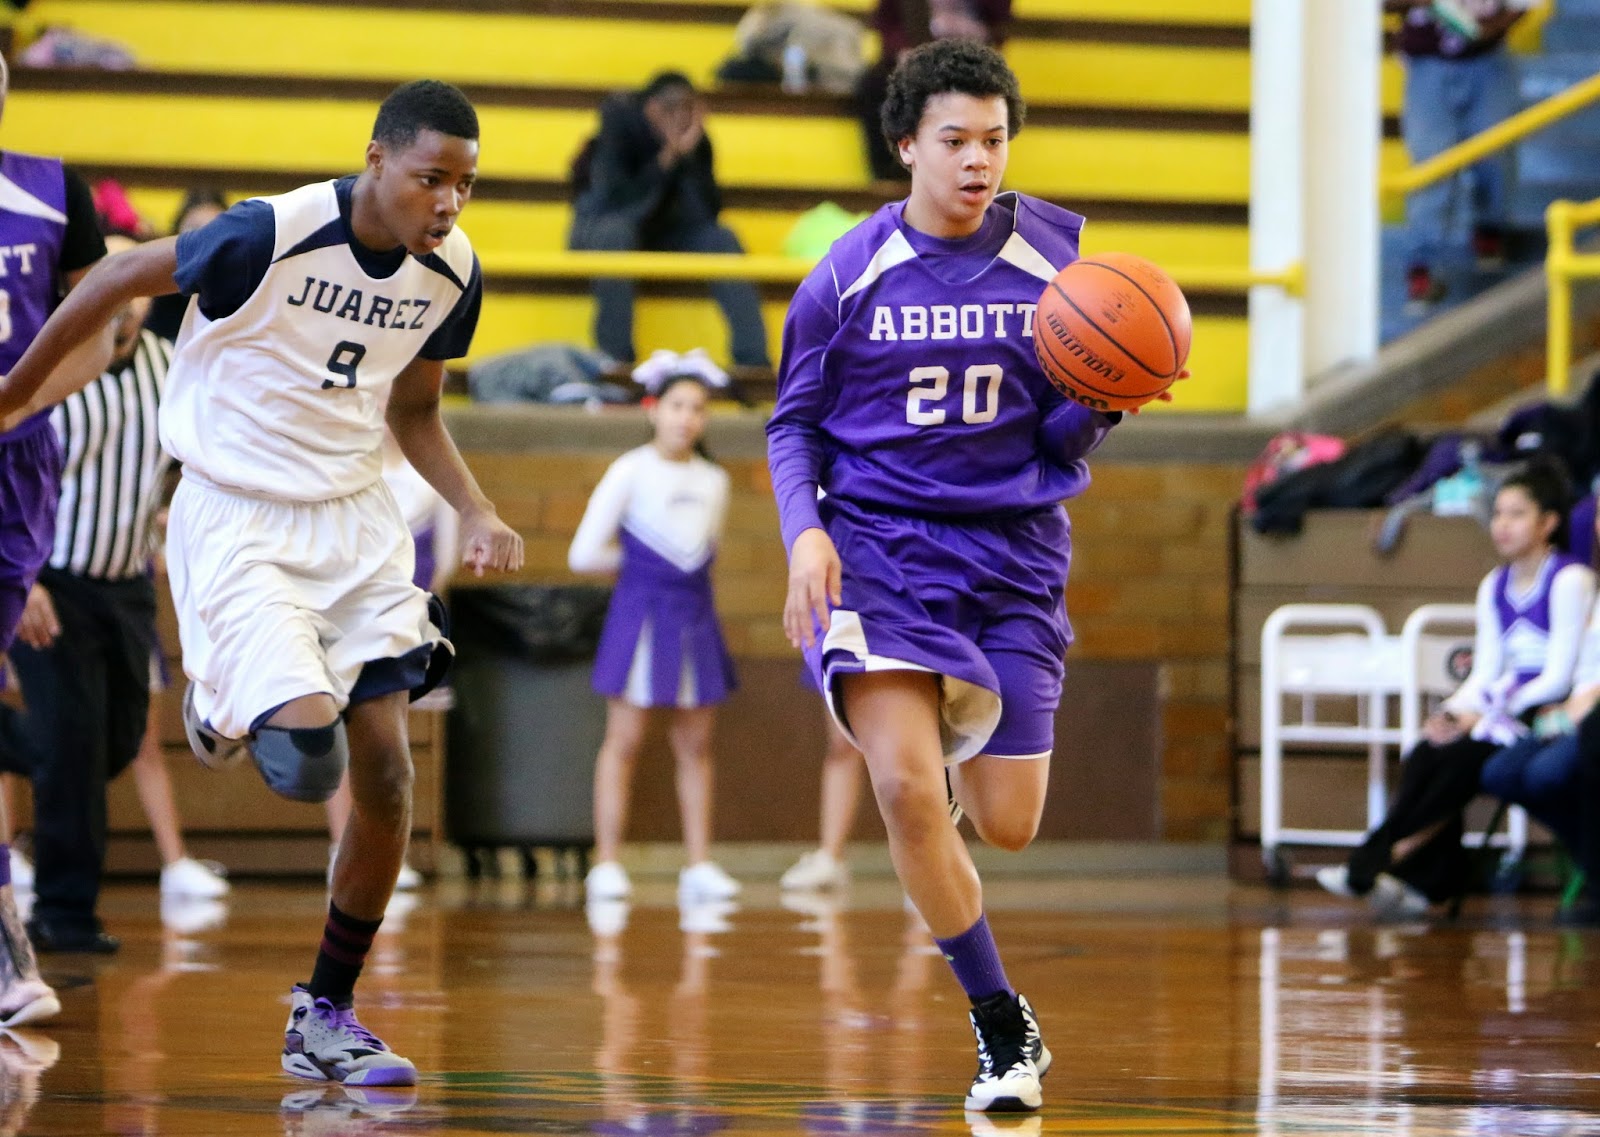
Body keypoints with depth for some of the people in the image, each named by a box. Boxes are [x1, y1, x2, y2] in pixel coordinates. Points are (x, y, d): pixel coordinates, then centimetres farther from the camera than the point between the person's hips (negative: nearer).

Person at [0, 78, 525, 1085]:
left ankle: (327, 1016, 13)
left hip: (354, 517, 6)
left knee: (387, 777, -2)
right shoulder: (273, 235, -22)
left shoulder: (452, 273, -2)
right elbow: (124, 278, -7)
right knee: (309, 755, -21)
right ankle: (225, 713, 17)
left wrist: (476, 513, -2)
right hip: (238, 519, -6)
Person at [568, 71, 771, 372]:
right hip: (598, 227, -4)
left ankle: (753, 359, -23)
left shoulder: (695, 138, -12)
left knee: (721, 238, -20)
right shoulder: (619, 120, -22)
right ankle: (615, 358, -34)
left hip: (659, 230, 4)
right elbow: (619, 202, -31)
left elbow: (707, 214, -22)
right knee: (616, 233, -38)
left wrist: (689, 154, -32)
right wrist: (668, 157, -35)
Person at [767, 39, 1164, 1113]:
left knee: (1008, 825, 2)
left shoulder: (1058, 259, 1)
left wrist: (1108, 400, -16)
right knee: (906, 790, -21)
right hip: (878, 548, -1)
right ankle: (1003, 1029, -7)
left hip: (1012, 552, 2)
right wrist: (805, 530, -9)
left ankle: (963, 729, 41)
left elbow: (1064, 439, 6)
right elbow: (796, 423, 9)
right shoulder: (850, 276, -1)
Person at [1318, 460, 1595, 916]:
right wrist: (1452, 713, -9)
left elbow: (1558, 679, -14)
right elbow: (1485, 674, 12)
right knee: (1424, 755, -21)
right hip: (1500, 712, 7)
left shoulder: (1570, 581, -8)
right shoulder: (1494, 587, 15)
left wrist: (1483, 715, -18)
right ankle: (1430, 877, -27)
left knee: (1462, 756, -28)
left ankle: (1371, 864, -22)